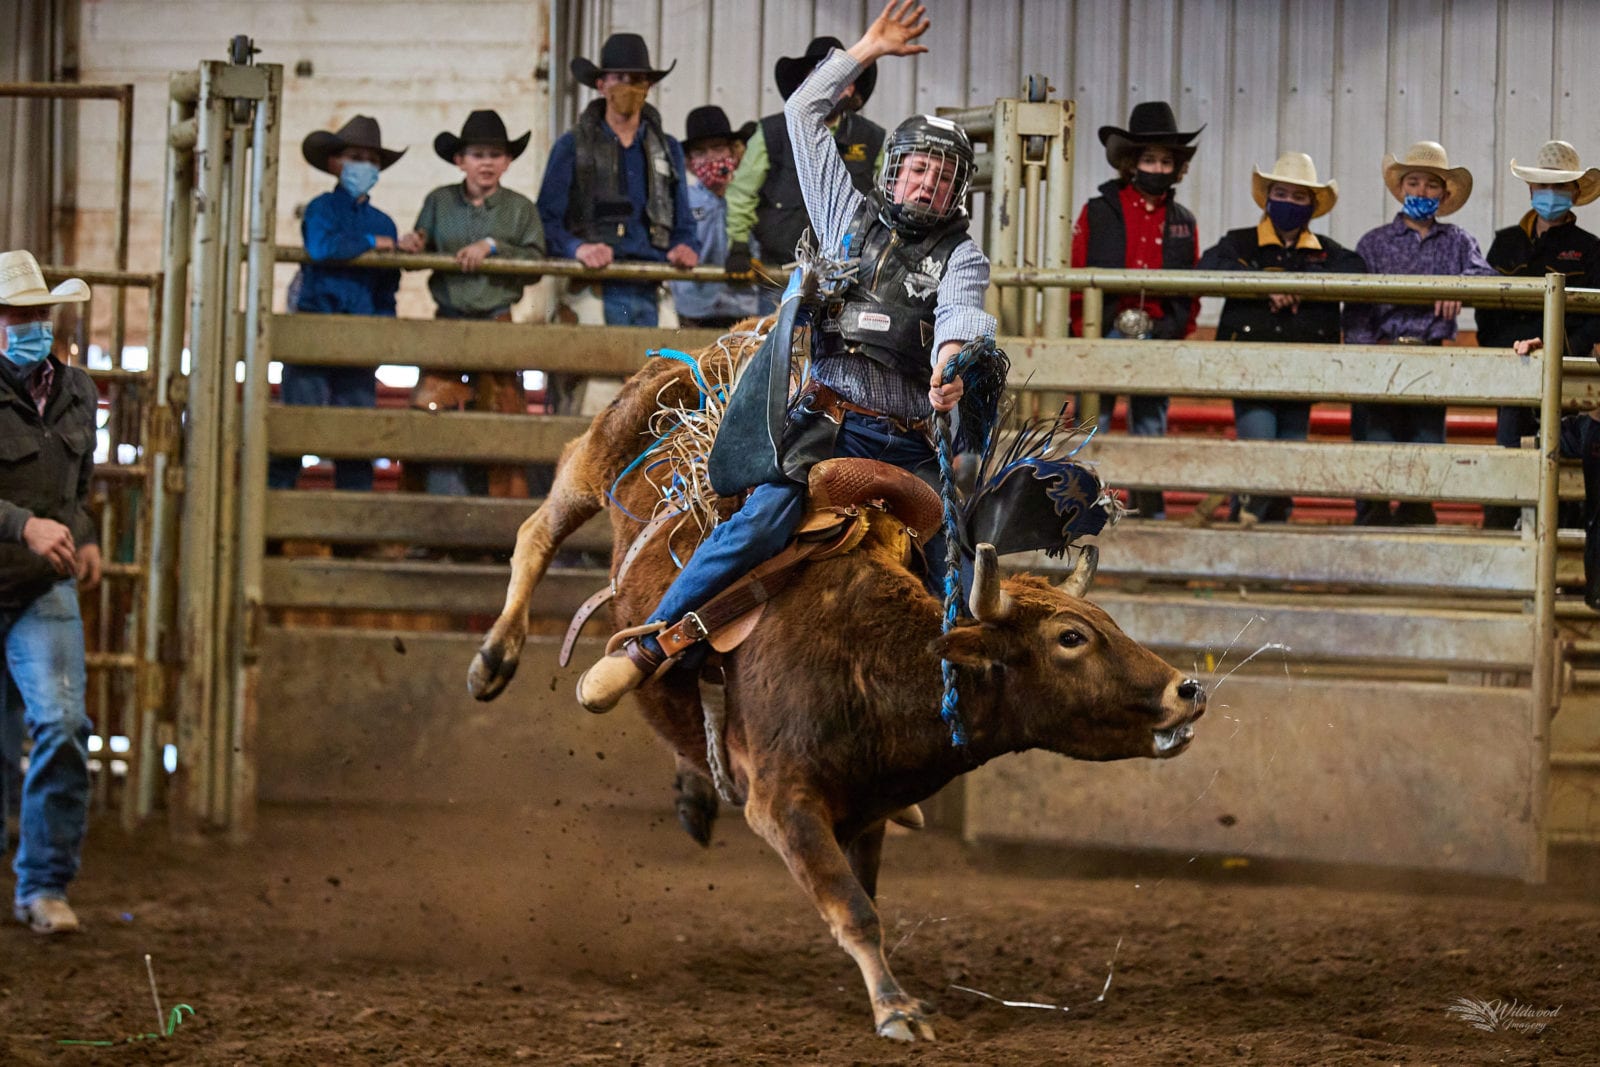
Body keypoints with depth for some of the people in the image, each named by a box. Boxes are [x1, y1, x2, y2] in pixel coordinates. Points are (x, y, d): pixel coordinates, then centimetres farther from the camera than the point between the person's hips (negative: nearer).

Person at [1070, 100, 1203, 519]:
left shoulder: (1182, 222, 11)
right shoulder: (1099, 213, 2)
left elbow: (1193, 289, 14)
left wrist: (1178, 334, 2)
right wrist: (1087, 335, -6)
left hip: (1158, 341, 3)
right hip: (1105, 337, -3)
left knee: (1150, 433, 8)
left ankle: (1150, 513, 13)